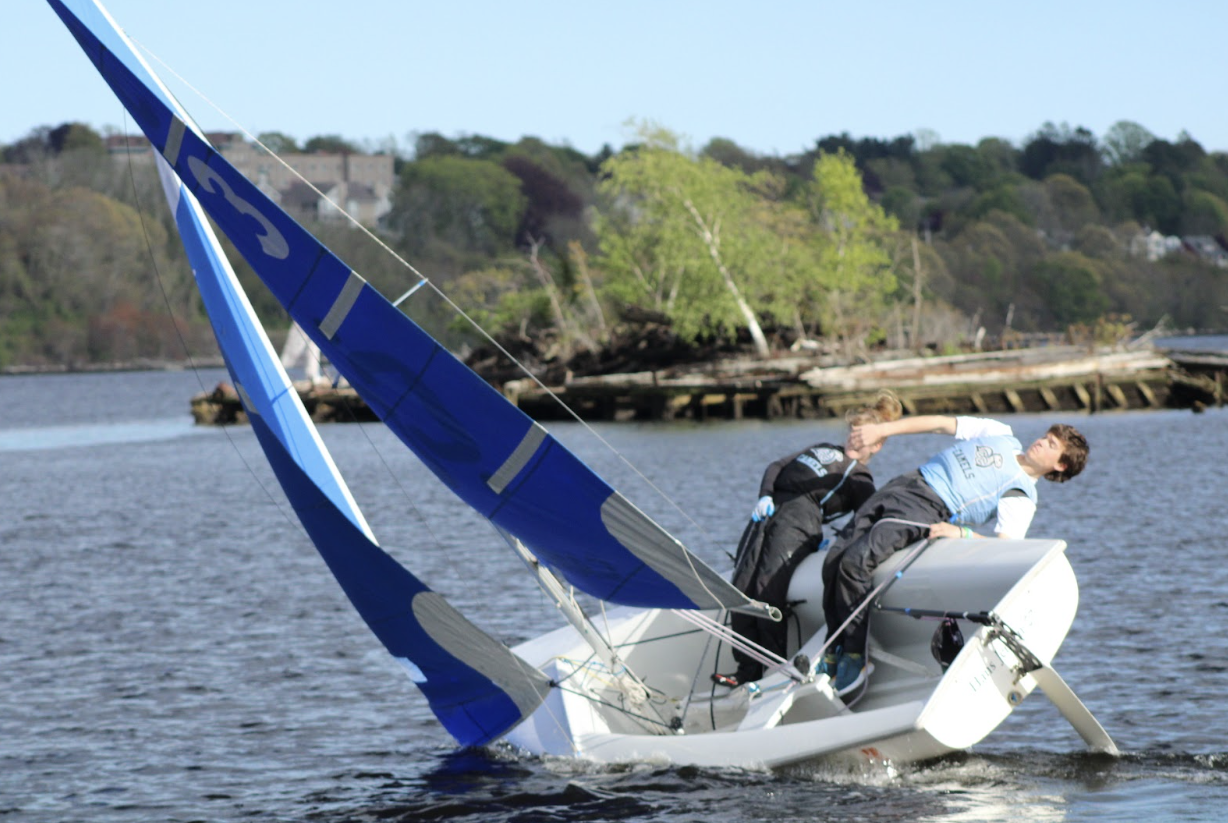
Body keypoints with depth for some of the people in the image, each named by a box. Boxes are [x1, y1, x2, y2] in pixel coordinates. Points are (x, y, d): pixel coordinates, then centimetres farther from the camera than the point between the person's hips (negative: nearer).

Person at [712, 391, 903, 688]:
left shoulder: (860, 481, 16)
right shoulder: (823, 449, 32)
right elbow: (778, 467, 25)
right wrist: (765, 495, 7)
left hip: (799, 520, -5)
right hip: (768, 511, 5)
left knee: (768, 589, -22)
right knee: (741, 587, -9)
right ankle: (747, 671, -4)